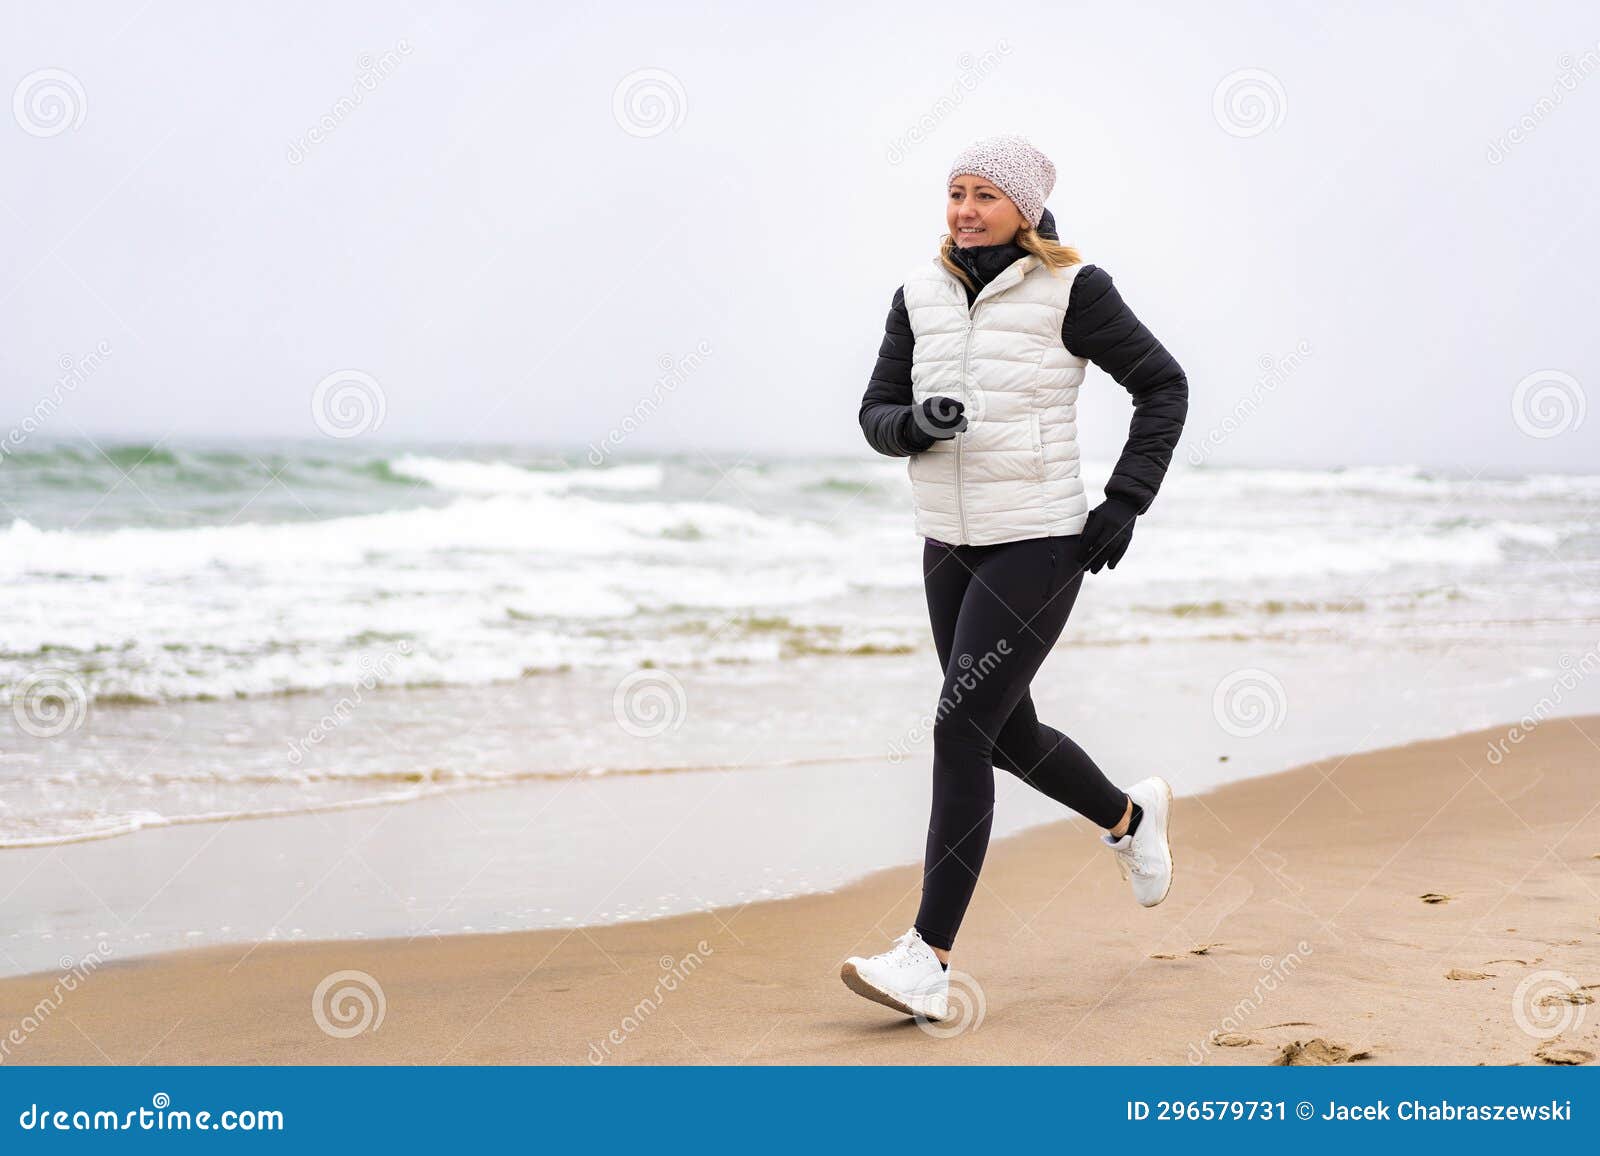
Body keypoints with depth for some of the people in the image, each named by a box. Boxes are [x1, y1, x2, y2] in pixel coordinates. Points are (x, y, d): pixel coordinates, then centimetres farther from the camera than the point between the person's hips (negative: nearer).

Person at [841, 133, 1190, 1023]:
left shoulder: (1071, 290, -8)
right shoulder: (922, 296, 6)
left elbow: (1164, 386, -1)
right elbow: (878, 415, 8)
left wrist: (1127, 503, -8)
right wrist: (916, 424, -15)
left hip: (1038, 548, -7)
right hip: (950, 548, 7)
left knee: (962, 733, -15)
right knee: (1008, 734, 18)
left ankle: (929, 960, -14)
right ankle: (1132, 816, 49)